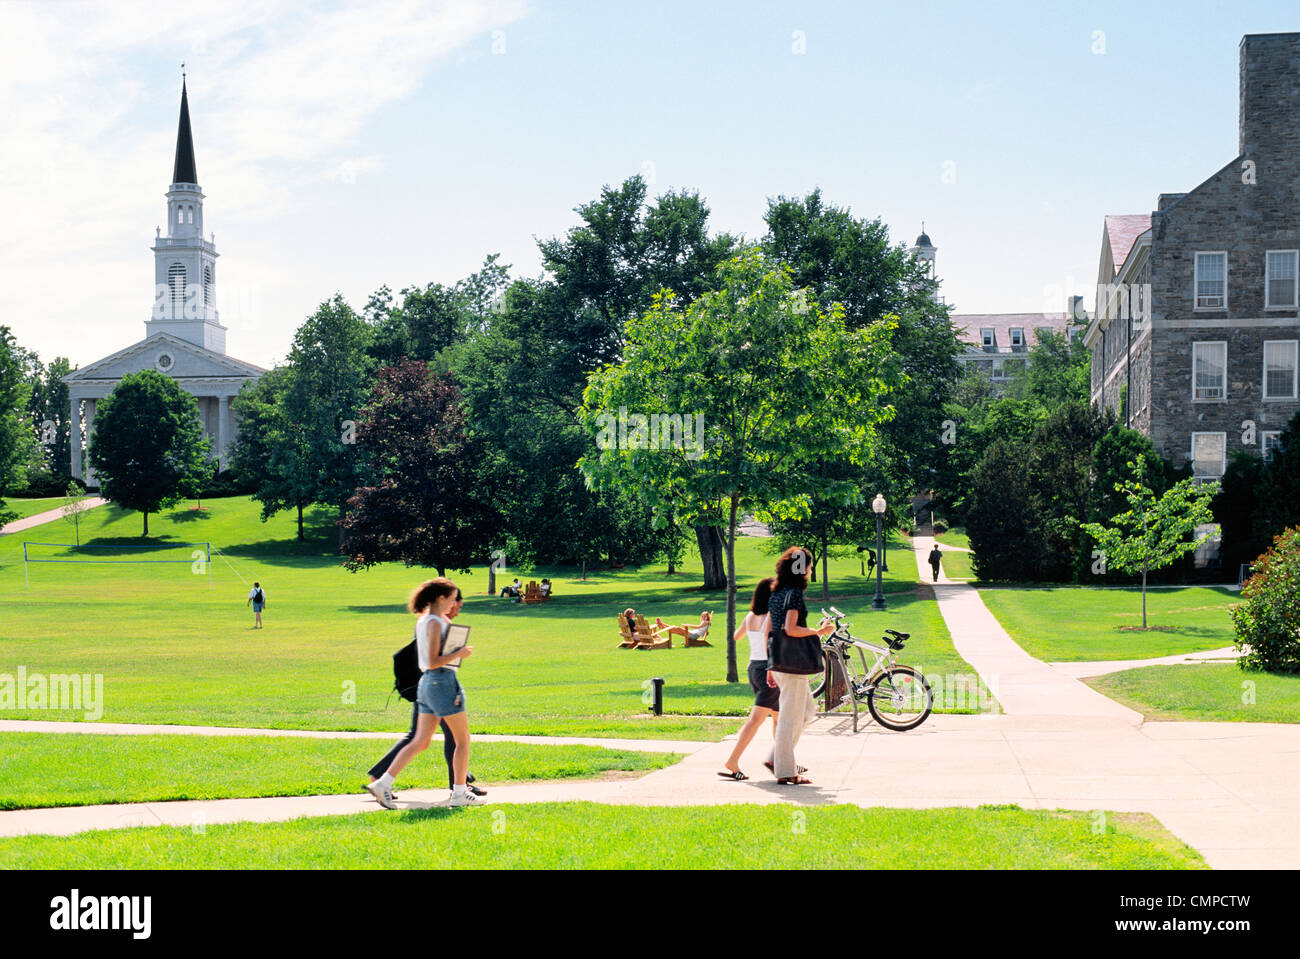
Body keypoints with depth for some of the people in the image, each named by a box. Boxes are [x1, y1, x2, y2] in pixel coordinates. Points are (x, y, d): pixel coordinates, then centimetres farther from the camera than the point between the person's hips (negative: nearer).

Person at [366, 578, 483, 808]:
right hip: (443, 680, -9)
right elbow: (433, 661, -20)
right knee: (463, 740, 5)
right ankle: (459, 792, 10)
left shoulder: (423, 621, 12)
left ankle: (383, 783, -1)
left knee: (420, 742, 8)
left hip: (428, 682, 9)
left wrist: (445, 616, 17)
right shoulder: (434, 623, -15)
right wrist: (460, 653, -13)